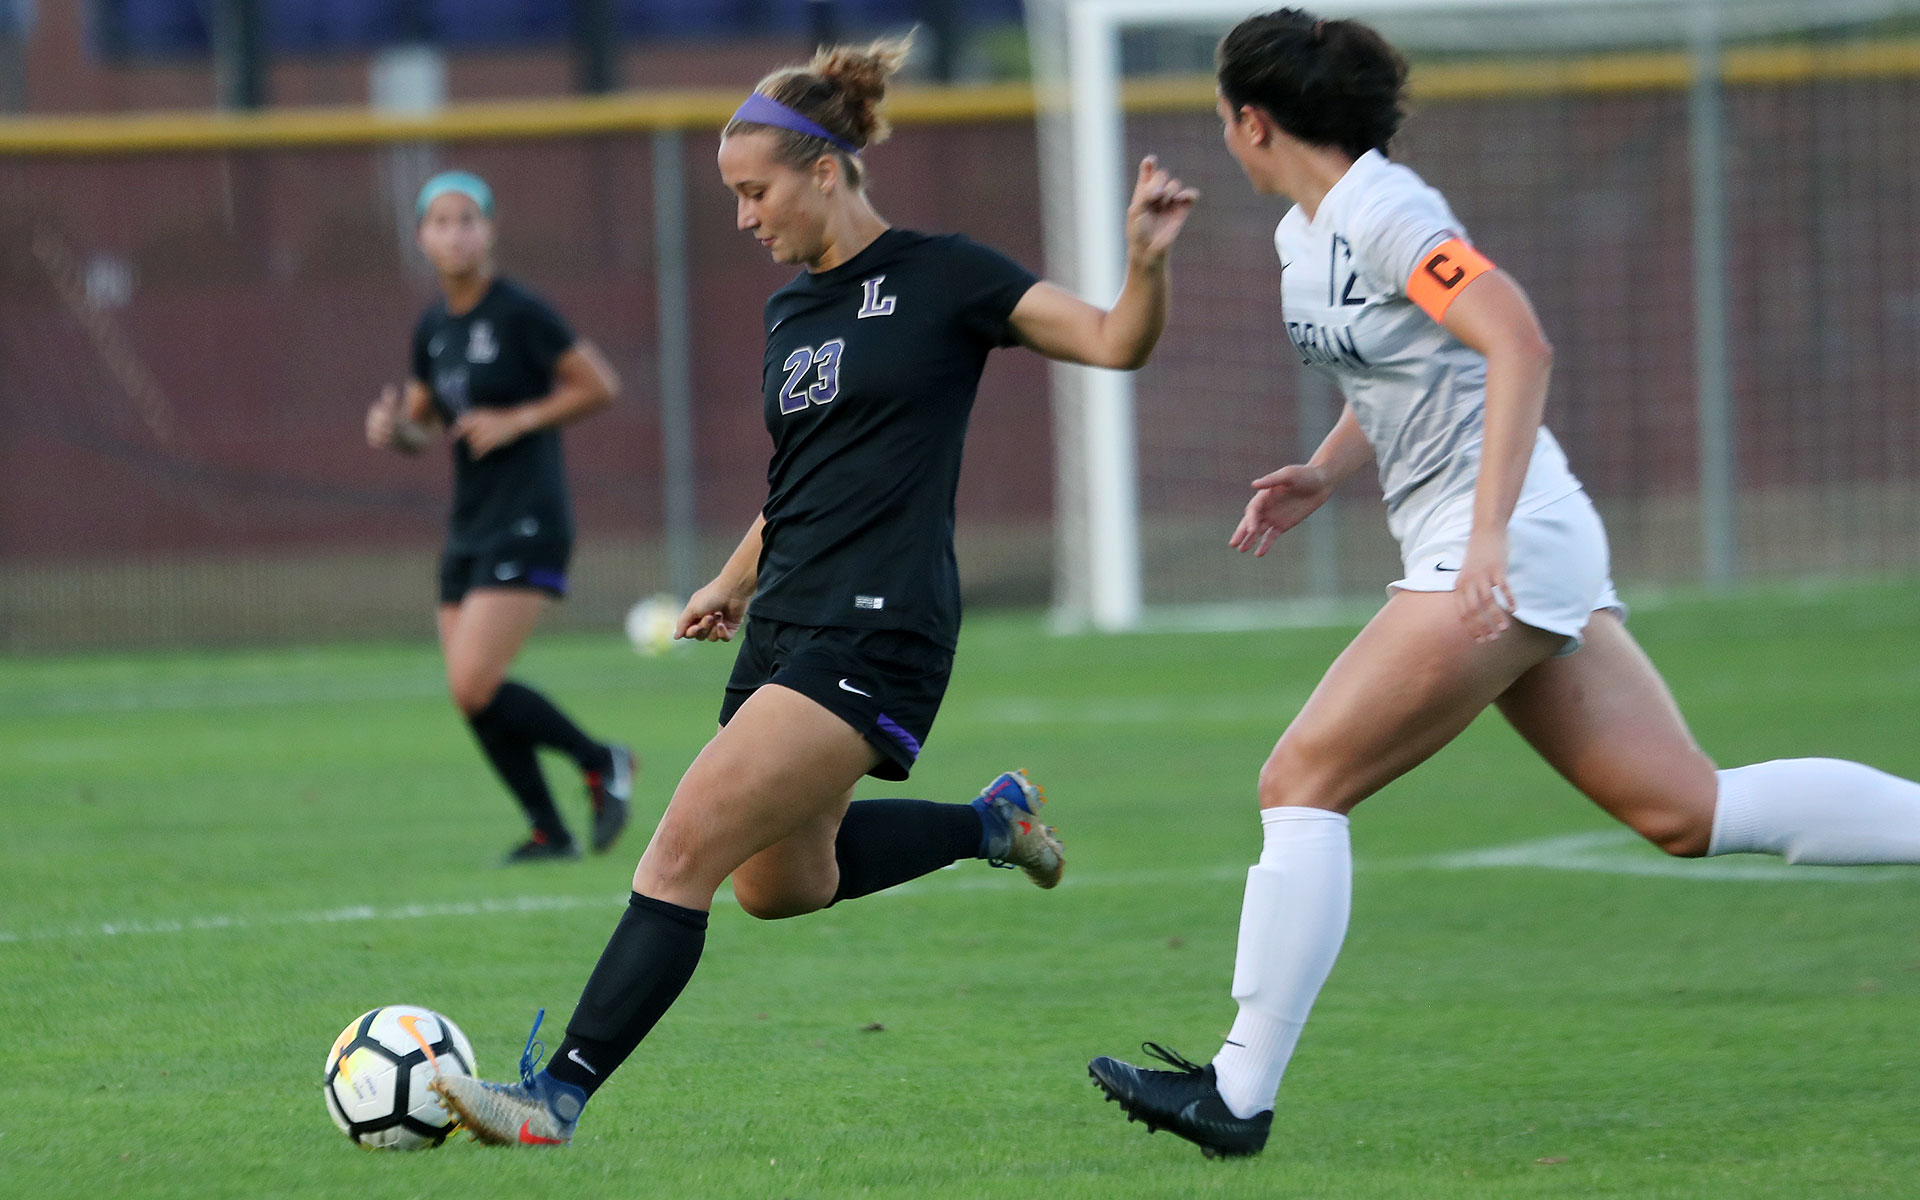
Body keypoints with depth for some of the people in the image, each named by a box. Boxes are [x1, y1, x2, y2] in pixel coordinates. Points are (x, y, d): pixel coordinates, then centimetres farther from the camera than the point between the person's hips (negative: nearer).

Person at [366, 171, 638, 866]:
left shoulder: (519, 314, -11)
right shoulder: (432, 328, 11)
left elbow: (599, 386, -9)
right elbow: (420, 429, 20)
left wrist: (517, 421, -16)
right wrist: (393, 429, -2)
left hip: (527, 521, -8)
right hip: (469, 528, 8)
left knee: (474, 685, -17)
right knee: (471, 700, 3)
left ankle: (599, 761, 3)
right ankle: (549, 833, 14)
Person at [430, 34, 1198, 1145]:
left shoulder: (938, 278, -6)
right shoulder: (791, 312, 15)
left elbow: (1117, 344, -9)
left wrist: (1148, 261, -27)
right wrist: (736, 583, 27)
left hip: (877, 636, -9)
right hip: (788, 632, 9)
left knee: (684, 852, -17)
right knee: (779, 884, 20)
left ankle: (558, 1098, -17)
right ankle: (988, 821, 39)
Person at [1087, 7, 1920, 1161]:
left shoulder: (1381, 214, -13)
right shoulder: (1304, 234, 15)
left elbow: (1519, 344, -25)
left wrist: (1487, 533, -32)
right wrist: (1321, 477, 12)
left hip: (1508, 546, -10)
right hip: (1476, 554, 10)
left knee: (1301, 783, -9)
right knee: (1689, 812, 6)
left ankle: (1240, 1094, -7)